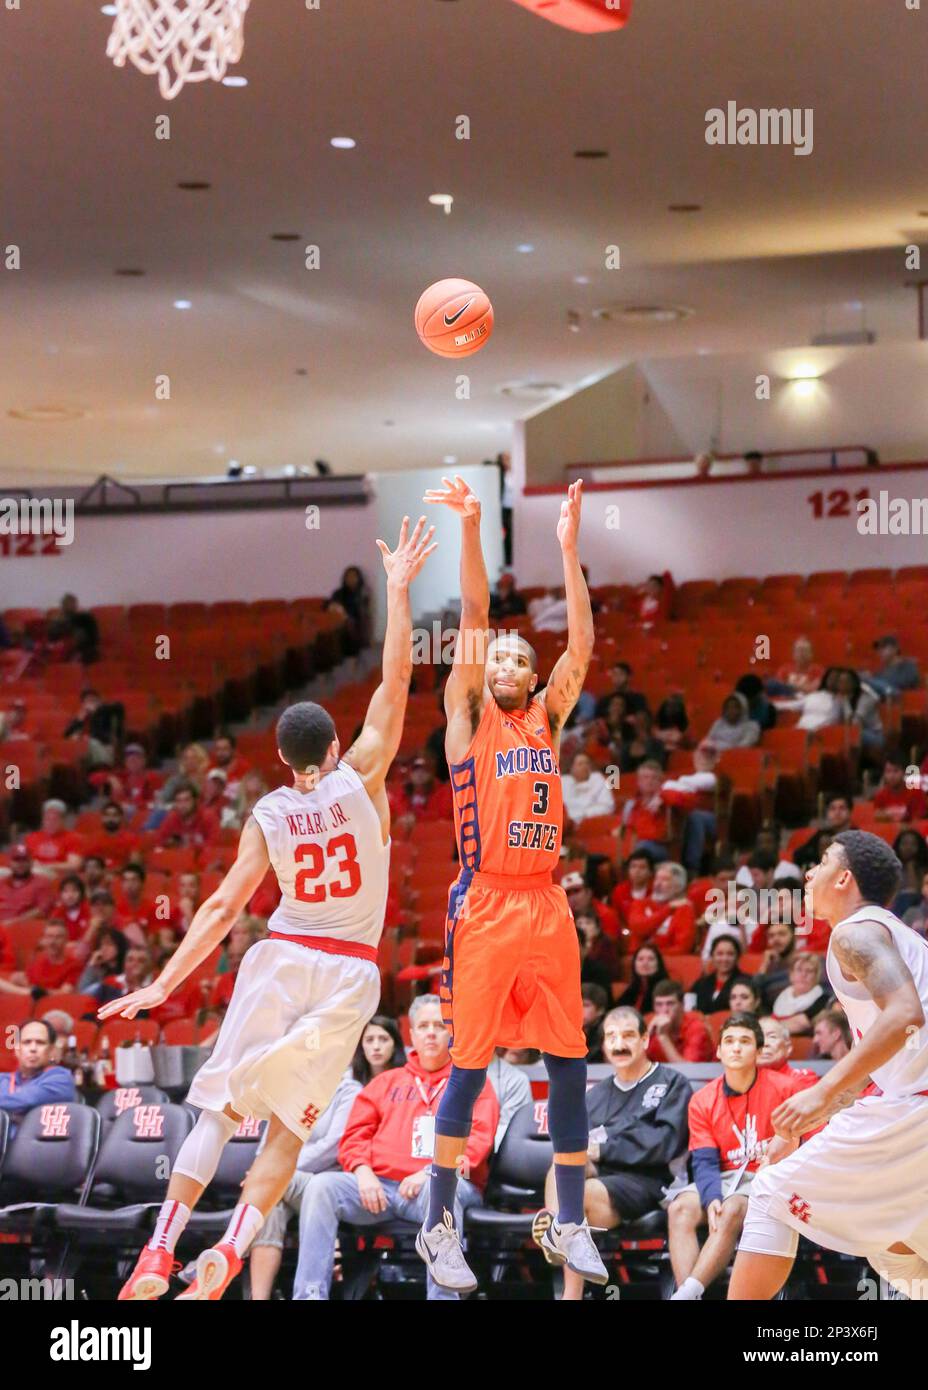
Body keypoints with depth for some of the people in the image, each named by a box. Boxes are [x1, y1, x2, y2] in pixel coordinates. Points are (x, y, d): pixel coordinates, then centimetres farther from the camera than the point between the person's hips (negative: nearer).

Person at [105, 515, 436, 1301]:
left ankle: (158, 1256, -4)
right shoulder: (360, 778, -2)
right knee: (288, 1132, 2)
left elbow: (225, 906, -4)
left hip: (282, 960, 0)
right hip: (350, 972, 0)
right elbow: (395, 683, -2)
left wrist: (164, 984, -1)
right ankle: (225, 1259, -13)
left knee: (218, 1112, 6)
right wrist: (399, 588, 2)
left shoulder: (268, 814, 1)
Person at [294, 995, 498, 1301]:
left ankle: (443, 1297, -43)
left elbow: (478, 1138, 1)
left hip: (442, 1183, -3)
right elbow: (354, 1135, 18)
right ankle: (309, 1295, -30)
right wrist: (363, 1170, -6)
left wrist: (432, 1172, -15)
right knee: (322, 1186, -24)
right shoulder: (386, 1082, 27)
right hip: (379, 1185, 4)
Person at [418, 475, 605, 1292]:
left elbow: (582, 644, 5)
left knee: (569, 1067, 4)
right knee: (469, 1068, -3)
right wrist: (470, 532, -15)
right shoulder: (468, 720, 4)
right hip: (486, 908, -4)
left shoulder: (547, 719, 13)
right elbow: (474, 619, -5)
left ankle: (571, 1224, 13)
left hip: (547, 907, 4)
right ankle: (440, 1225, 5)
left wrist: (570, 549, 2)